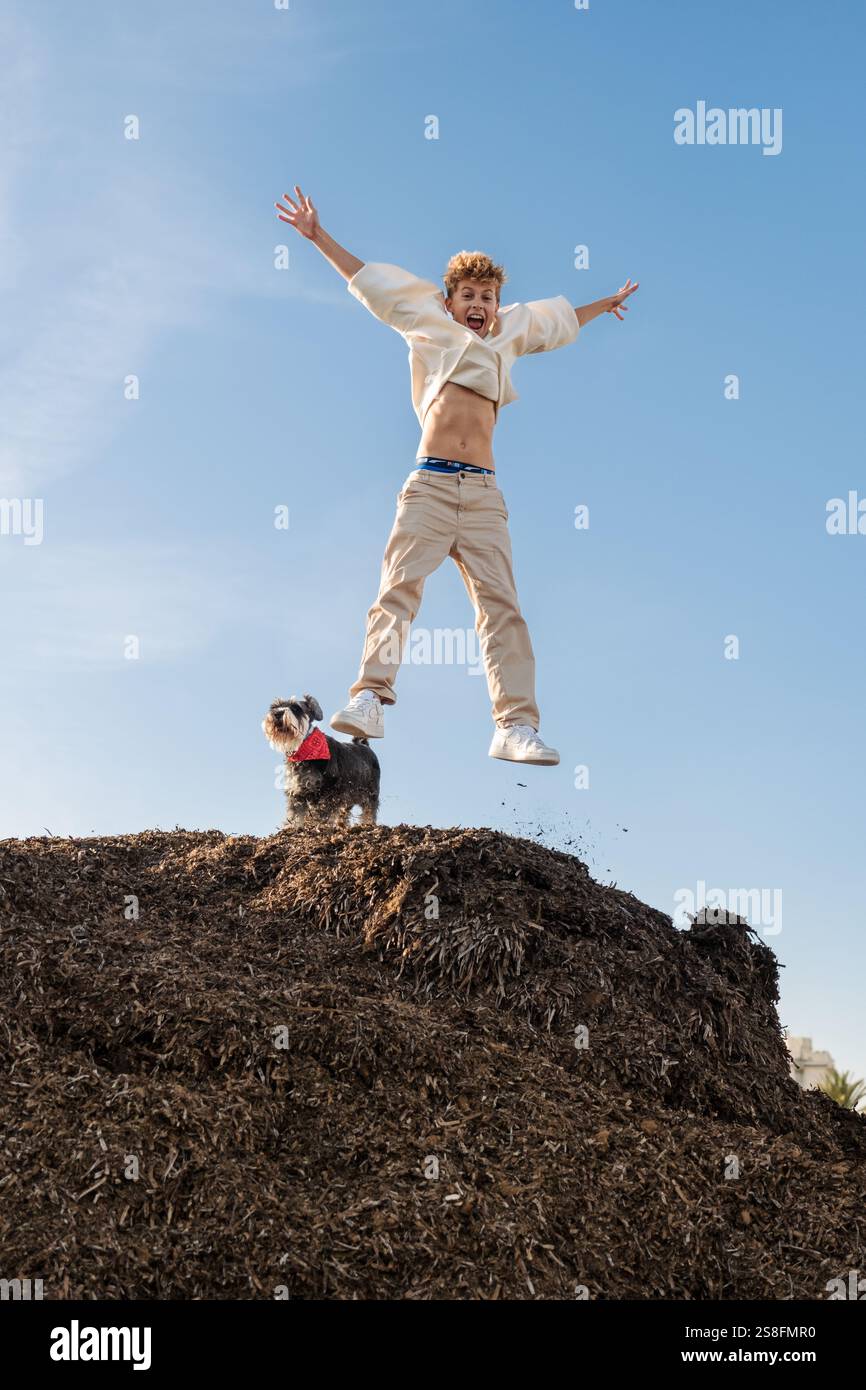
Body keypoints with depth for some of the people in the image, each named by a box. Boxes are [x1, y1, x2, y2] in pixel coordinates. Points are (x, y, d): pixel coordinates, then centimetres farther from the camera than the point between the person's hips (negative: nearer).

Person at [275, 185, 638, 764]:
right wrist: (318, 236, 21)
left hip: (484, 492, 3)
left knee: (502, 603, -8)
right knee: (400, 586, -18)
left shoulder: (508, 337, 27)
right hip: (430, 483, -2)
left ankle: (516, 726, -13)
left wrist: (606, 304, 57)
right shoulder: (431, 328, 19)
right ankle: (369, 699, -28)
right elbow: (367, 277, 22)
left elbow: (562, 318, 45)